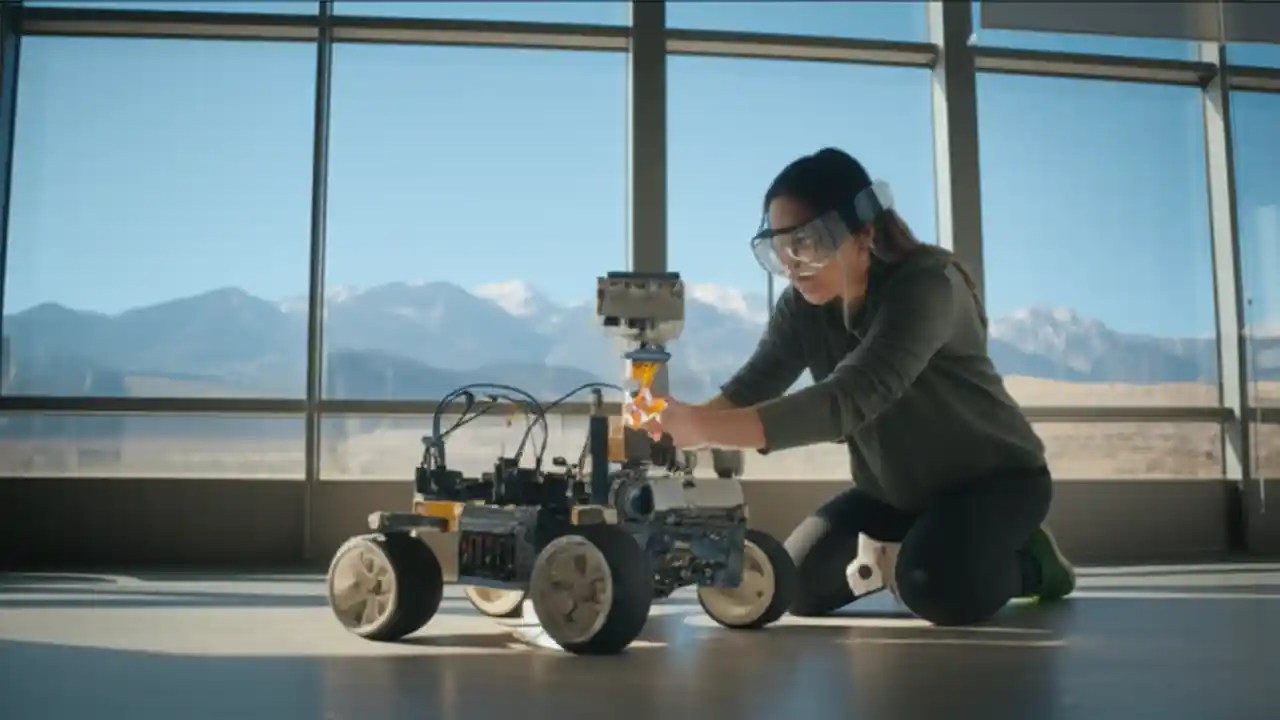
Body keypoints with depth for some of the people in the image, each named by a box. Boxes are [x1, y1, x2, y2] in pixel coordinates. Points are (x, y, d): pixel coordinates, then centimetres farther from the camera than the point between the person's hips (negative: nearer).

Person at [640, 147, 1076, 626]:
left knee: (940, 589, -32)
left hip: (996, 475, -6)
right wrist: (679, 424, -41)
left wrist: (704, 428, -54)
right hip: (894, 488, 7)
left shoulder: (926, 284, -31)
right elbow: (752, 385, -19)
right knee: (798, 584, -7)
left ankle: (1026, 560, 0)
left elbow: (852, 396, -44)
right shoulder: (802, 305, -9)